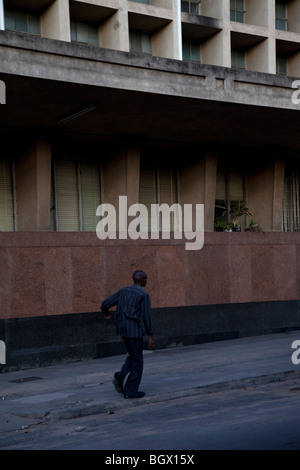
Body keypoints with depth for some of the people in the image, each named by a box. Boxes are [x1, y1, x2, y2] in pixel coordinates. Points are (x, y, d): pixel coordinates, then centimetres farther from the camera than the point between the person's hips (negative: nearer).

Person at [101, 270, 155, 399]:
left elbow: (105, 304, 9)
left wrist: (106, 313, 33)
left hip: (122, 329, 7)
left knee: (133, 356, 22)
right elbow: (146, 317, -14)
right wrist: (150, 336, -10)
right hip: (134, 330, -7)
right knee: (137, 361, 5)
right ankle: (131, 391, 6)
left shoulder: (123, 291, 10)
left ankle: (121, 378, 3)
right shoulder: (144, 294, -10)